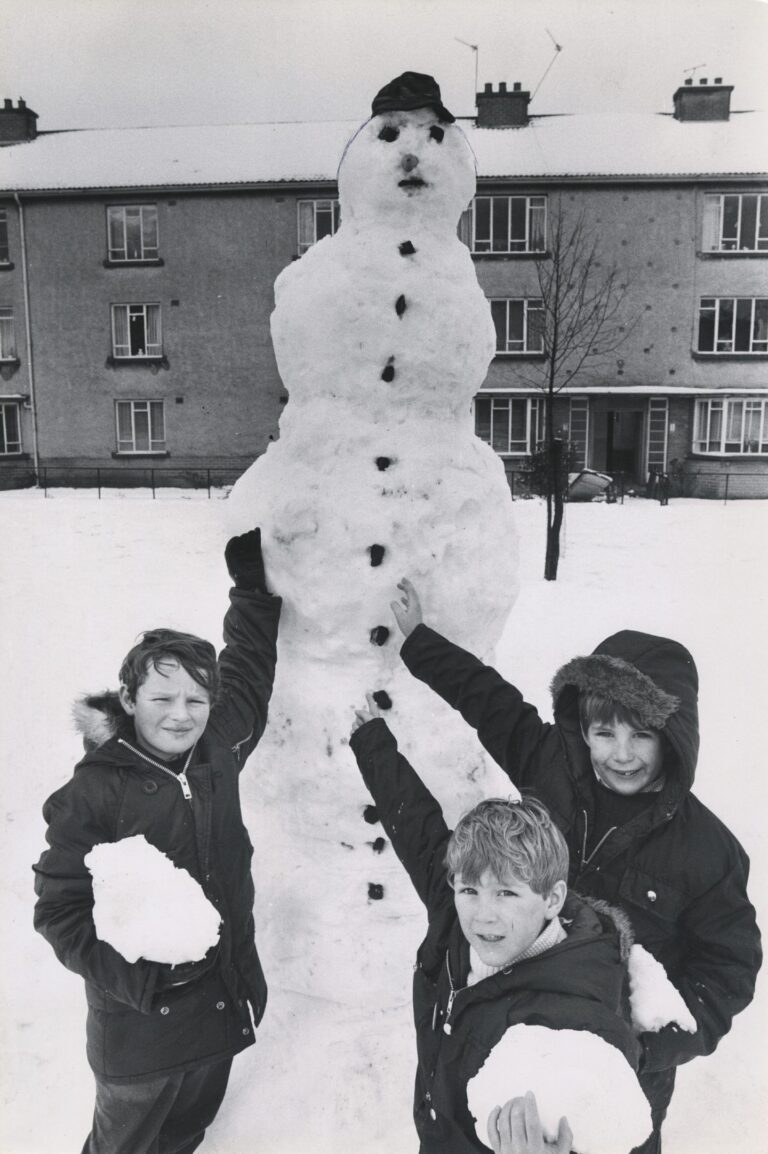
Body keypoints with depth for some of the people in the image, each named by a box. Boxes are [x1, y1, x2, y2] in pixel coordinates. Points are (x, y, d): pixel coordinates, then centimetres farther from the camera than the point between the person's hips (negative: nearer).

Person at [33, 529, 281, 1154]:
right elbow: (60, 908, -15)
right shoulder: (94, 790, -19)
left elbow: (249, 666, 7)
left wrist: (253, 582, 4)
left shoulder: (219, 750, -6)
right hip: (140, 1021, -4)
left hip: (226, 1001, 5)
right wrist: (135, 977, -23)